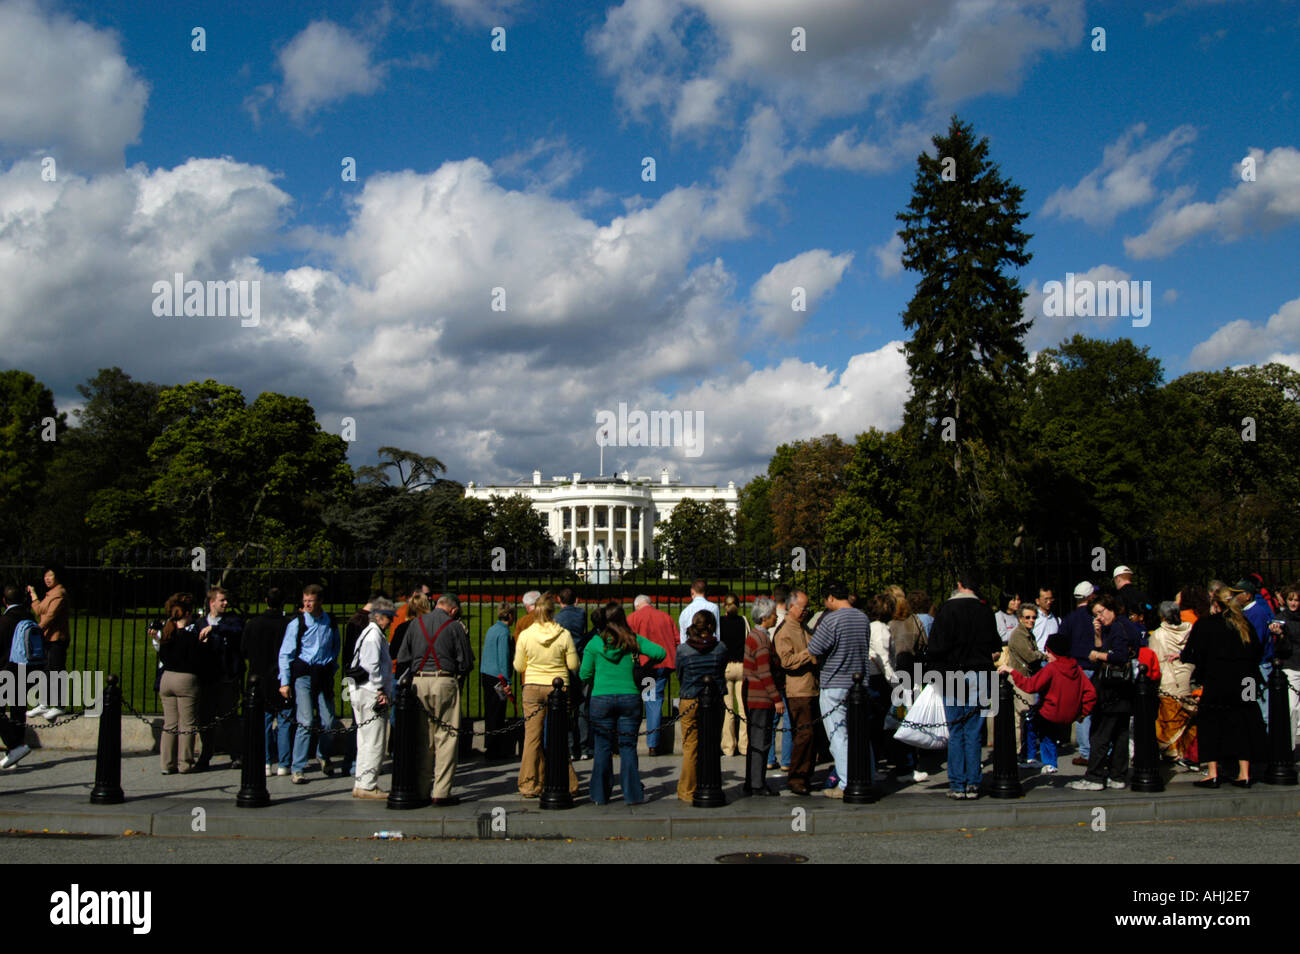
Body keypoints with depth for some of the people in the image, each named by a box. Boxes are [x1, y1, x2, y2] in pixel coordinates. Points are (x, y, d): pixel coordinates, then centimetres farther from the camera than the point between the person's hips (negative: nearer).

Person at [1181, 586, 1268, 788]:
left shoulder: (1204, 625, -7)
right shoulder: (1244, 625, 6)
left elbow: (1192, 655, -8)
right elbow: (1257, 651, 12)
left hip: (1216, 684, -4)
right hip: (1243, 683, 4)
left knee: (1210, 724, 5)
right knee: (1242, 724, 10)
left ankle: (1212, 774, 1)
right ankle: (1244, 774, 9)